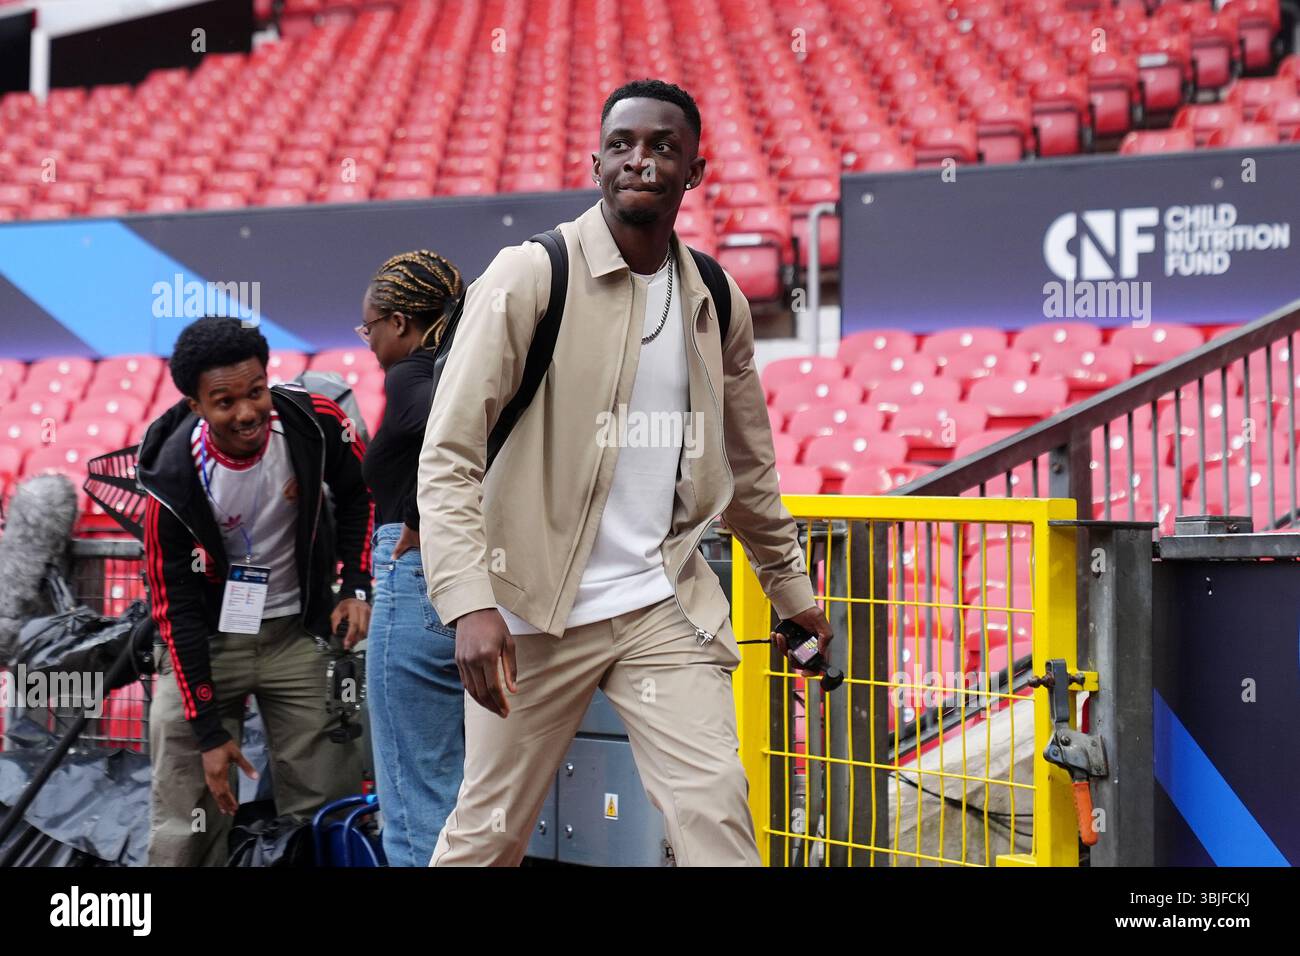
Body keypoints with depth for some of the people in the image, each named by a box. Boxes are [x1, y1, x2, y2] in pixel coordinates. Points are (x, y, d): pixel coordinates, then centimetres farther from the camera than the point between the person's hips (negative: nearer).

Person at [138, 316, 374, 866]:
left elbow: (358, 494, 6)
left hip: (297, 632, 2)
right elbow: (176, 609, -14)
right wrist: (209, 732, -14)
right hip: (207, 638, -2)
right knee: (186, 825, -3)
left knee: (328, 809, -1)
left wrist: (356, 588, -6)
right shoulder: (174, 481, -22)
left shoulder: (314, 424, -17)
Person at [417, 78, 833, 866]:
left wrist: (793, 589, 23)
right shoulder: (531, 275, -9)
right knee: (489, 832, 7)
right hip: (536, 610, -3)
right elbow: (449, 455, -13)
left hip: (666, 607, 4)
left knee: (717, 814, -7)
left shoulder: (717, 300, 7)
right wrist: (469, 600, -24)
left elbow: (748, 465, 19)